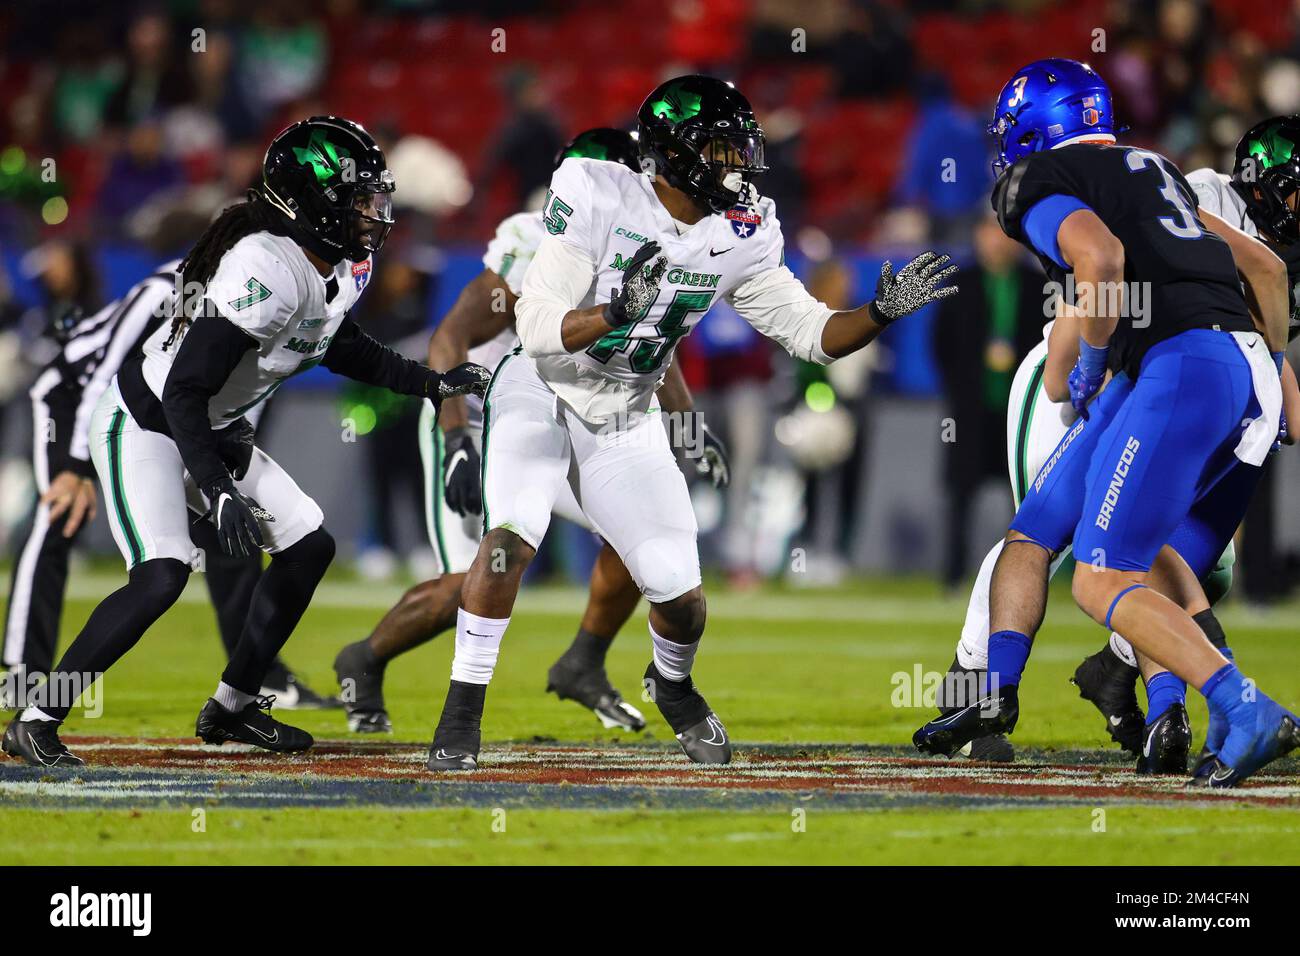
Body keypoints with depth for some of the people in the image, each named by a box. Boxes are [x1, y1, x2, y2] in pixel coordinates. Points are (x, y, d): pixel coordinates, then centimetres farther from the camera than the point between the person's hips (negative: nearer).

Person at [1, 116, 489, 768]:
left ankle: (230, 709, 21)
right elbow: (185, 391, -32)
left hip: (212, 431, 10)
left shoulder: (338, 272, -1)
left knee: (309, 546, 9)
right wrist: (218, 492, -37)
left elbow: (345, 349, 22)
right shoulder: (266, 270, -31)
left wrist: (433, 383, 17)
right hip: (142, 422, -10)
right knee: (161, 574, -25)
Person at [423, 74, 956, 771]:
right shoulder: (601, 200, -23)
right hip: (541, 393, -4)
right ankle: (462, 713, -15)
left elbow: (810, 332, 0)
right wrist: (616, 312, -43)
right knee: (511, 539, -28)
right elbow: (536, 328, -26)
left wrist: (881, 312, -18)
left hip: (625, 422, 4)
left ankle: (673, 684, 36)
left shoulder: (740, 237, -7)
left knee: (680, 593, 0)